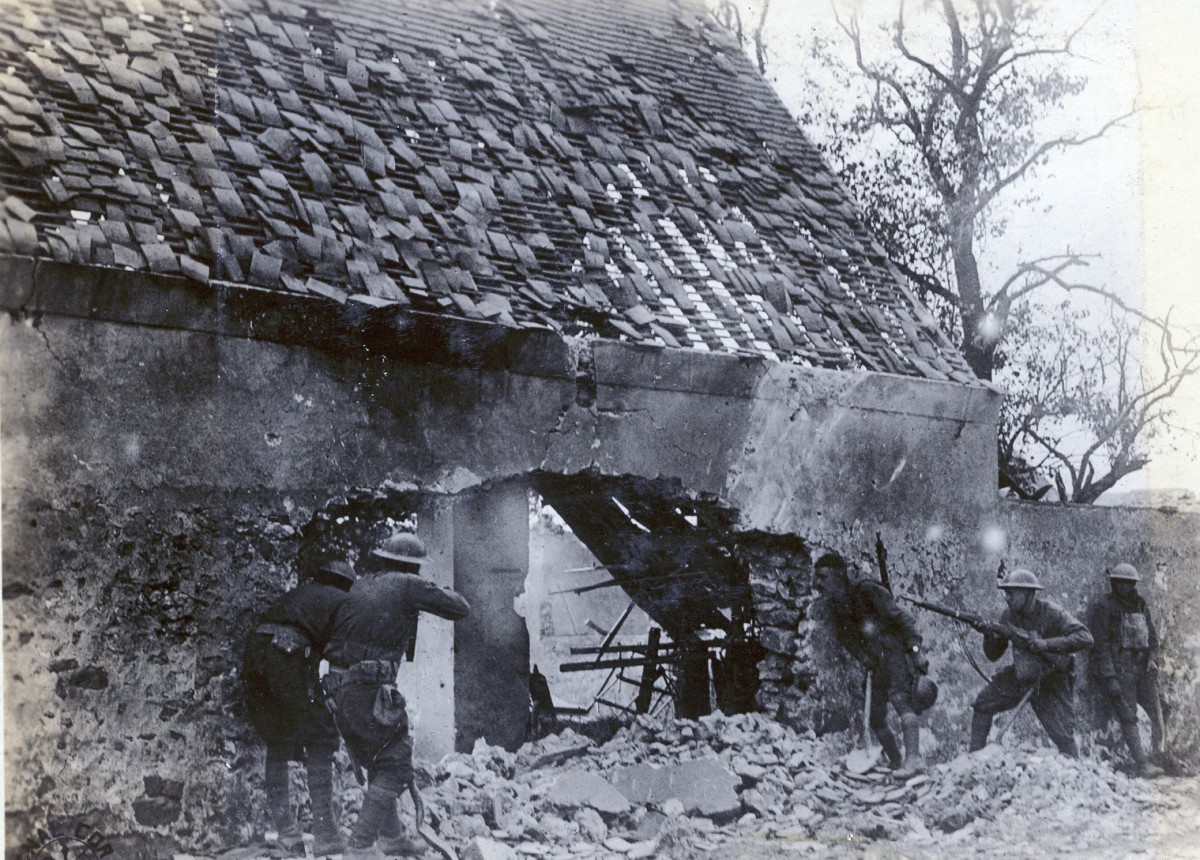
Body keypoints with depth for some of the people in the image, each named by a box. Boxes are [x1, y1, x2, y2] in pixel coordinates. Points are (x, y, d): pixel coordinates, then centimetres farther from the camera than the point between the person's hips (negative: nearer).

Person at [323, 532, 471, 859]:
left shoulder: (359, 586, 15)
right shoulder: (407, 586, -3)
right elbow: (460, 608, 3)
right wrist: (444, 594, 22)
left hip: (339, 691, 7)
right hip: (371, 690, -7)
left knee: (378, 763, 22)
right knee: (394, 765, 3)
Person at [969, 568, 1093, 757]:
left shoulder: (1051, 612, -20)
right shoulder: (1009, 616, -5)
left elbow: (1085, 638, -29)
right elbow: (993, 655, 0)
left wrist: (1046, 644, -35)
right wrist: (989, 635, -23)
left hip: (1051, 682, -5)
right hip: (1021, 677, 5)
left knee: (1063, 735, -8)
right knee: (983, 703, -4)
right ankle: (975, 756, 4)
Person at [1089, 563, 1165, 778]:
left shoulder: (1140, 604, 13)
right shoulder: (1103, 606, -6)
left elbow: (1152, 635, 20)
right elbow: (1100, 644, -11)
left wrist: (1151, 659, 3)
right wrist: (1110, 678, -16)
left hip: (1142, 667, 6)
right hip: (1118, 669, -6)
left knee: (1157, 713, 1)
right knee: (1128, 717, -10)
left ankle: (1159, 756, 14)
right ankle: (1142, 765, -13)